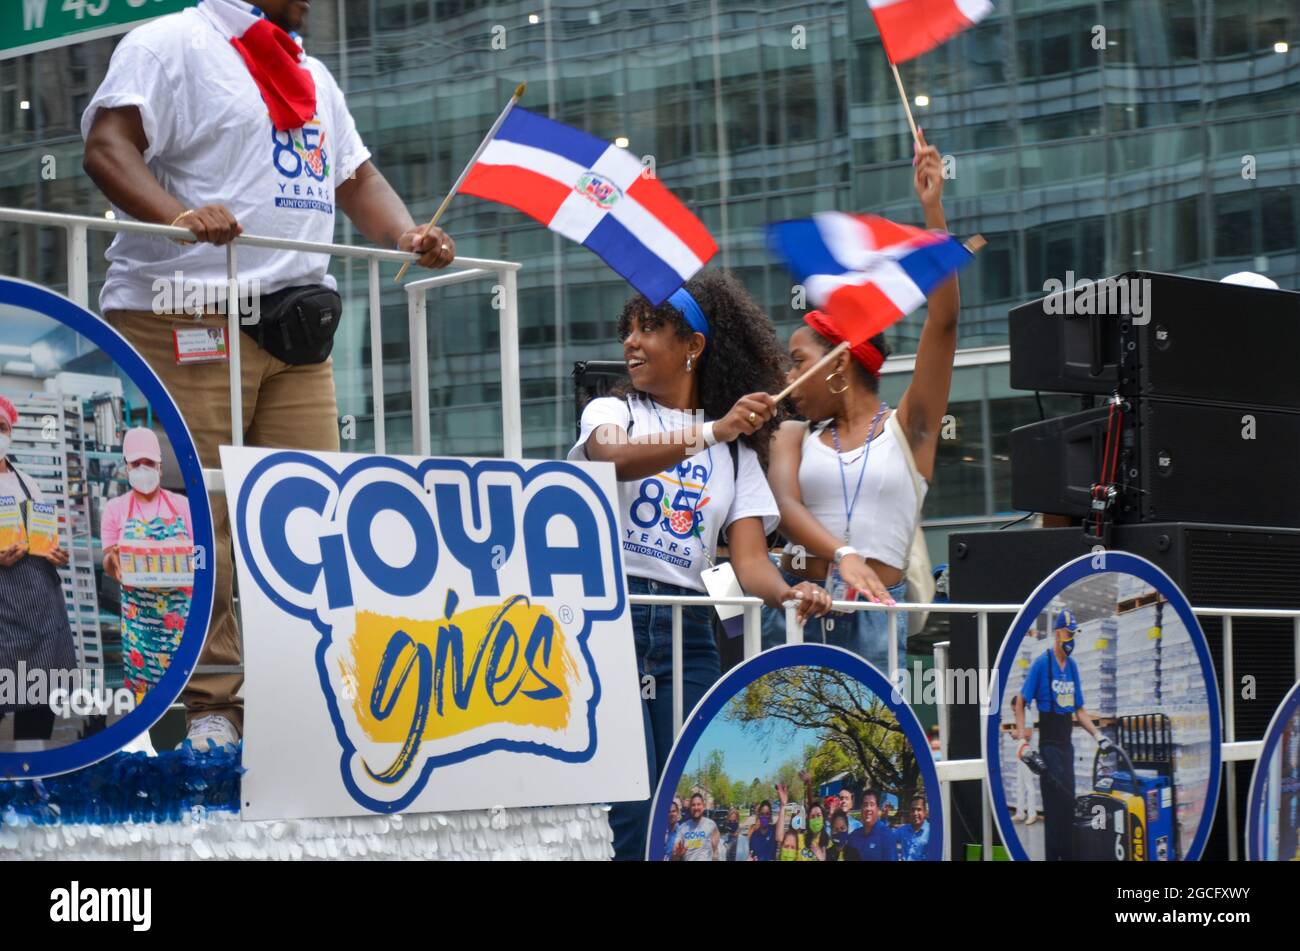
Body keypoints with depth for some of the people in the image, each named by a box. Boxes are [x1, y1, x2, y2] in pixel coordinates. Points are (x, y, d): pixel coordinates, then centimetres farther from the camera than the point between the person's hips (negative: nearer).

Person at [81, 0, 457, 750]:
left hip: (296, 320, 7)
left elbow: (356, 177, 29)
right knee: (199, 518, -9)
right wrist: (178, 216, -29)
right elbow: (108, 146, -12)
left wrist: (407, 237, 8)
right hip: (188, 318, -7)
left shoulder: (312, 77, 25)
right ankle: (211, 710, -5)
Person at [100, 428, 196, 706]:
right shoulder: (115, 508, 7)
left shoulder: (182, 505, 8)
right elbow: (109, 563, 5)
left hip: (179, 604, 0)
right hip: (137, 608, 0)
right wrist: (113, 562, -19)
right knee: (141, 675, -4)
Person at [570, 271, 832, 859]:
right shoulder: (610, 412, 9)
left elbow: (750, 559, 4)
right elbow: (616, 459, -16)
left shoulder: (738, 452, 15)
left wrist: (786, 592, -19)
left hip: (687, 631, 3)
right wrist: (713, 431, -29)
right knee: (627, 806, -15)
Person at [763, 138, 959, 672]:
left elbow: (943, 323, -1)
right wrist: (842, 555, -27)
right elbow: (786, 506, -5)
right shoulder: (795, 437, 16)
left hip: (875, 615, -2)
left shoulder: (907, 428, 9)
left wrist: (933, 211, -7)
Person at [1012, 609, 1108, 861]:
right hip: (1049, 744, -7)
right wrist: (1022, 733, -16)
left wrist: (1098, 735, 9)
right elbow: (1020, 702, -6)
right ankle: (1052, 857, -7)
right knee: (1054, 802, -10)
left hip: (1067, 743, 7)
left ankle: (1067, 856, 15)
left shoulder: (1072, 666, 11)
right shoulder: (1041, 663, -8)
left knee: (1068, 802, 9)